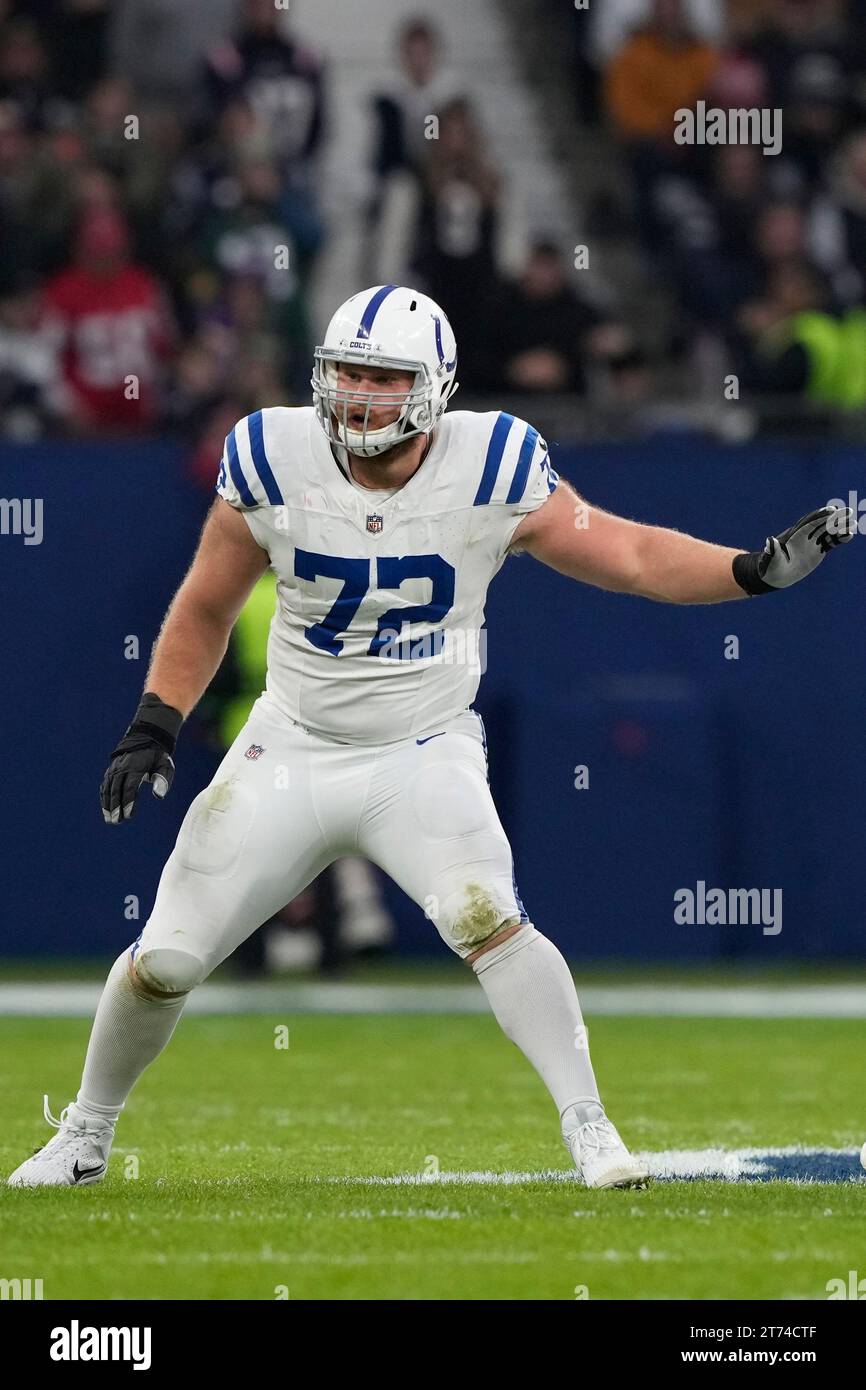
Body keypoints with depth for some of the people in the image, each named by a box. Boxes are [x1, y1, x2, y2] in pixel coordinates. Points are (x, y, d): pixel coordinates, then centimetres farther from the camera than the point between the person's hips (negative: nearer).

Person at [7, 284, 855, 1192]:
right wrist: (154, 726, -3)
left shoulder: (489, 470, -14)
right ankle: (86, 1134, 27)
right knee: (164, 961, 2)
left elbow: (629, 554, -9)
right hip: (291, 753, 2)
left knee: (486, 919, -29)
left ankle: (588, 1128, -19)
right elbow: (205, 609, 4)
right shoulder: (275, 462, -10)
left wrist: (757, 570, -23)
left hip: (423, 755, -2)